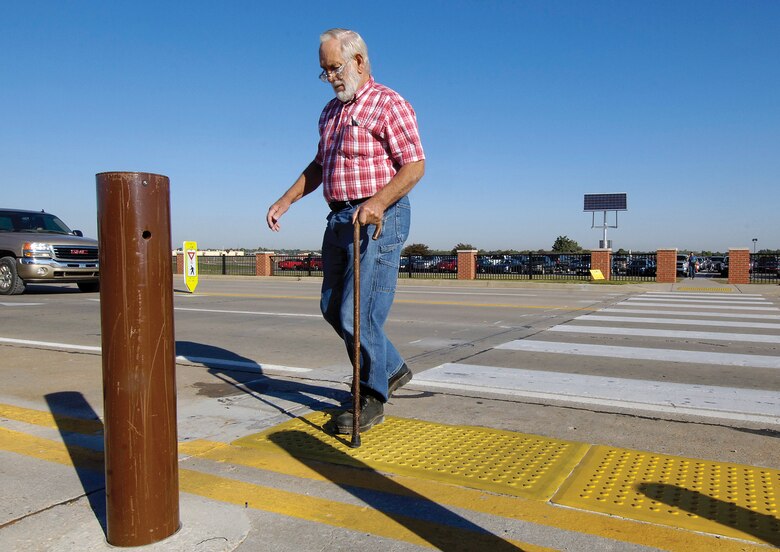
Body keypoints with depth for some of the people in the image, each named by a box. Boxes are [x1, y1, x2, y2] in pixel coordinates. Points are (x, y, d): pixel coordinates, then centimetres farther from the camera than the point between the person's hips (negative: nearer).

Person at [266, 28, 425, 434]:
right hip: (339, 218, 9)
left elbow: (415, 165, -14)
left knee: (359, 312, -10)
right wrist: (286, 201, 18)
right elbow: (319, 165, 27)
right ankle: (392, 369, 27)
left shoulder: (389, 104, -7)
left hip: (378, 219, -9)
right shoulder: (331, 112, 19)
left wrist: (377, 202, -29)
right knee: (332, 307, 12)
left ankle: (372, 398, 9)